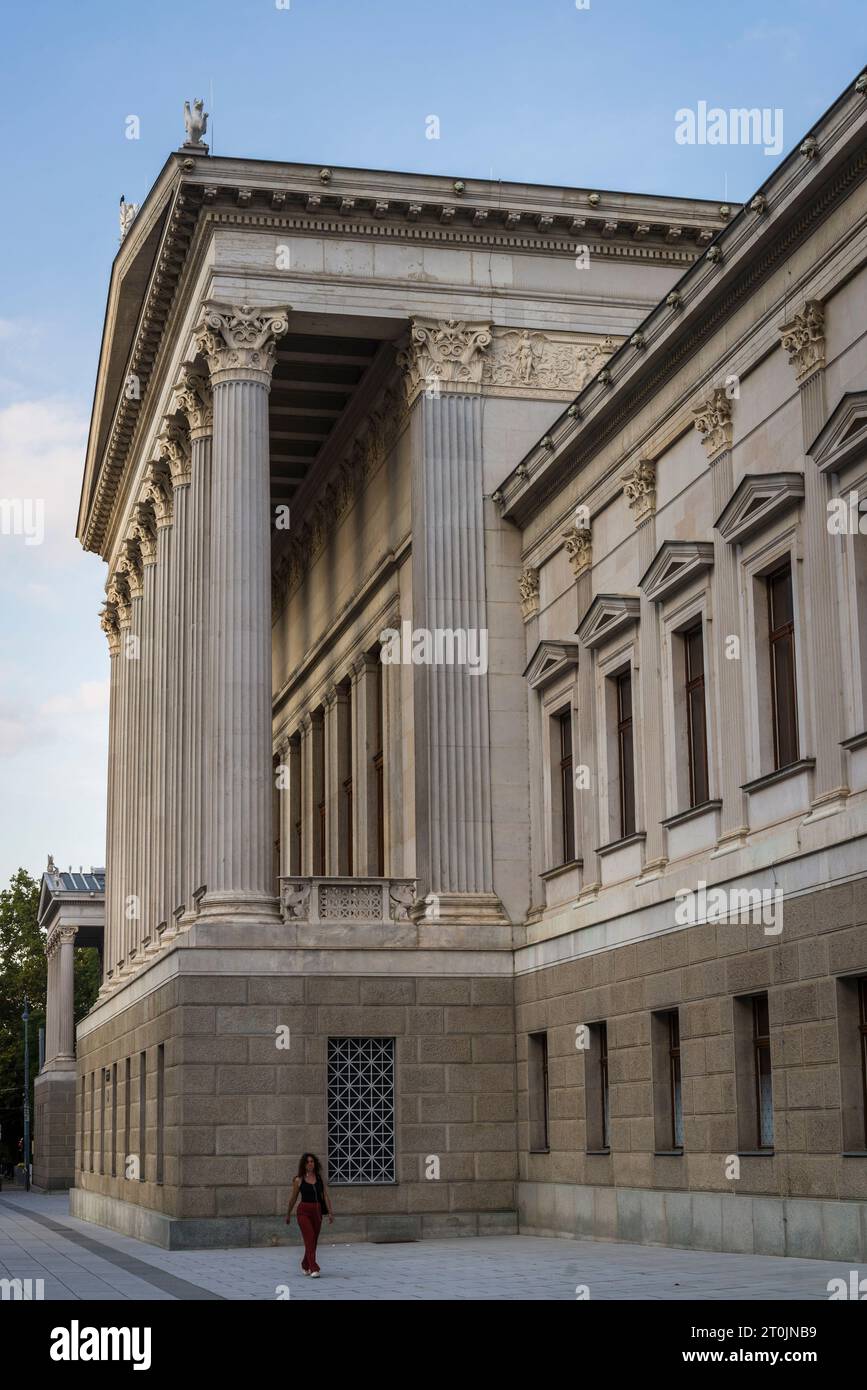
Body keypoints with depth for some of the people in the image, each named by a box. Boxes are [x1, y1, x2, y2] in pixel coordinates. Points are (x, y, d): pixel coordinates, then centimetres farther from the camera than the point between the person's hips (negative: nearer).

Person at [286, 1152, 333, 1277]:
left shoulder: (320, 1178, 6)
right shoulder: (299, 1180, 1)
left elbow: (326, 1195, 3)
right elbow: (293, 1198, 11)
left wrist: (330, 1212, -4)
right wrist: (288, 1214, 17)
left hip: (317, 1211, 3)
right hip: (304, 1211, -3)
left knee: (313, 1241, 11)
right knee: (309, 1239, -14)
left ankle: (305, 1266, 32)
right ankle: (314, 1269, -17)